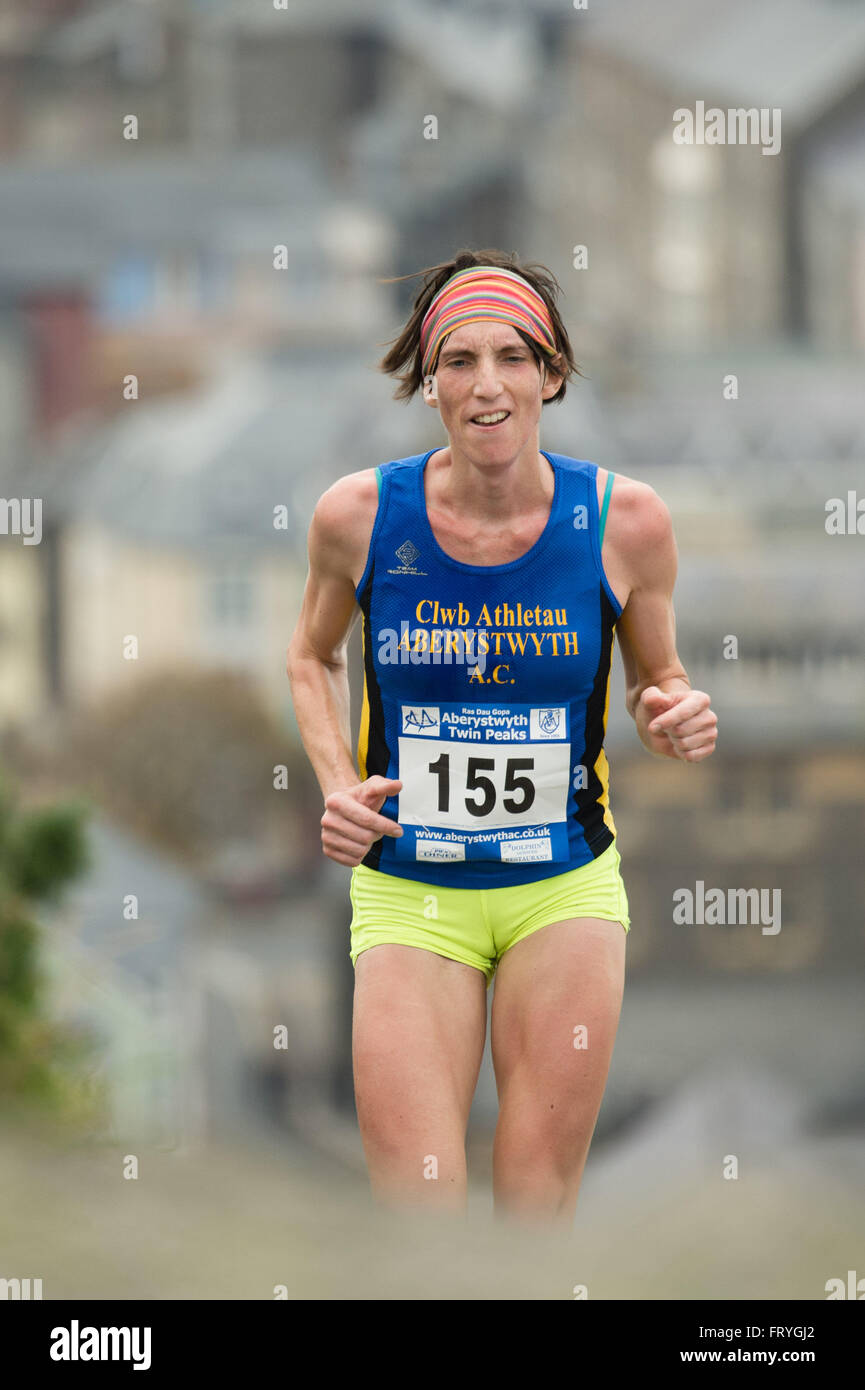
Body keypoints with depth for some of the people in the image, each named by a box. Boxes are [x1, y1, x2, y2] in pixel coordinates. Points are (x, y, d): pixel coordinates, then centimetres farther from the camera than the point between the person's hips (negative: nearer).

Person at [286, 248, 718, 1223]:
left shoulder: (623, 520, -9)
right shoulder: (360, 515, -9)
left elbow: (658, 685, 8)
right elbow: (312, 658, 11)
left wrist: (675, 721, -15)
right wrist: (336, 786, -5)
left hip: (568, 888, 1)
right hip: (407, 893, -1)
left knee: (537, 1207, 4)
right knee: (417, 1214, -10)